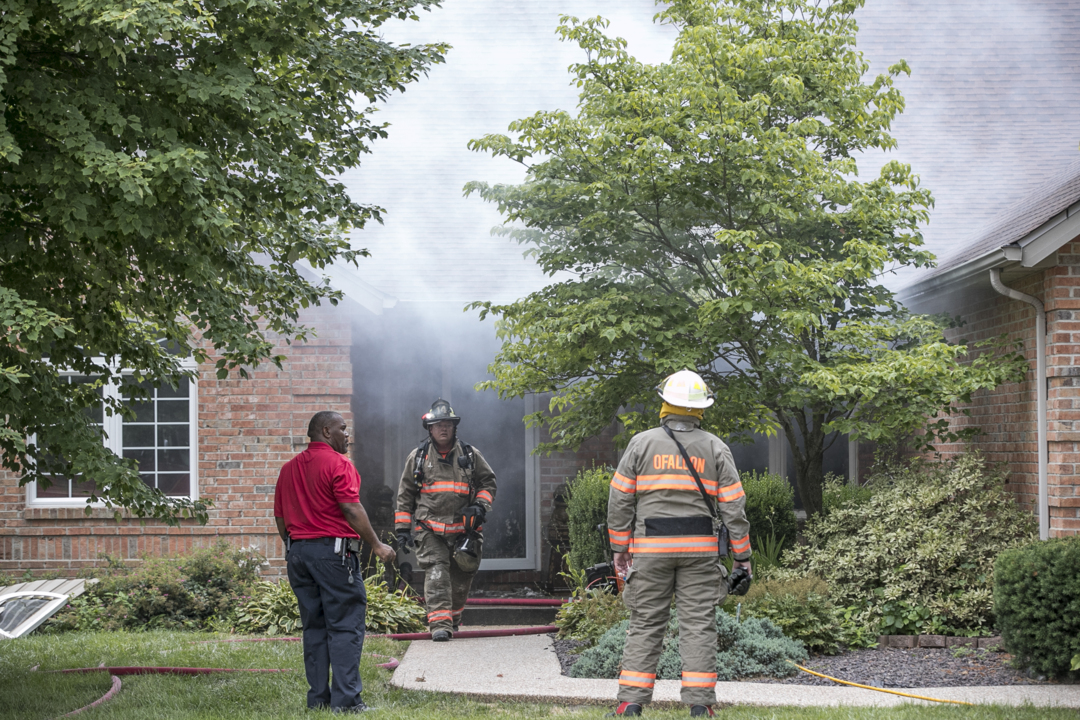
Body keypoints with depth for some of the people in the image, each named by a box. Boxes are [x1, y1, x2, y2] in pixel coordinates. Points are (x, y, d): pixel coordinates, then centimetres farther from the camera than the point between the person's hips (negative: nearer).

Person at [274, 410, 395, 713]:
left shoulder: (289, 468, 14)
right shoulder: (337, 463, -7)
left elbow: (280, 517, 16)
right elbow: (352, 510, -14)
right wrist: (377, 546, -8)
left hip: (298, 551, 7)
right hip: (333, 549, -7)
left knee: (314, 627, 10)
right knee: (345, 627, -3)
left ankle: (318, 697, 10)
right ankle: (345, 699, -7)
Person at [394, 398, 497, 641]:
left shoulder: (470, 455, 9)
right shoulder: (417, 457, 8)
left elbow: (488, 482, 16)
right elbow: (405, 494, 12)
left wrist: (481, 505, -3)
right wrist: (403, 528, 6)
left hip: (463, 528, 2)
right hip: (430, 529, -2)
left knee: (461, 576, 8)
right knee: (436, 573, -15)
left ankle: (454, 616, 30)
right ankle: (440, 624, -21)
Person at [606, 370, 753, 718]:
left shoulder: (641, 444, 2)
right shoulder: (715, 448, 3)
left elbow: (620, 500, 1)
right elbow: (733, 506, 0)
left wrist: (619, 549, 8)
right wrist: (743, 558, 4)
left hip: (650, 548, 0)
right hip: (700, 547, 0)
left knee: (645, 625, 4)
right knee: (698, 625, 2)